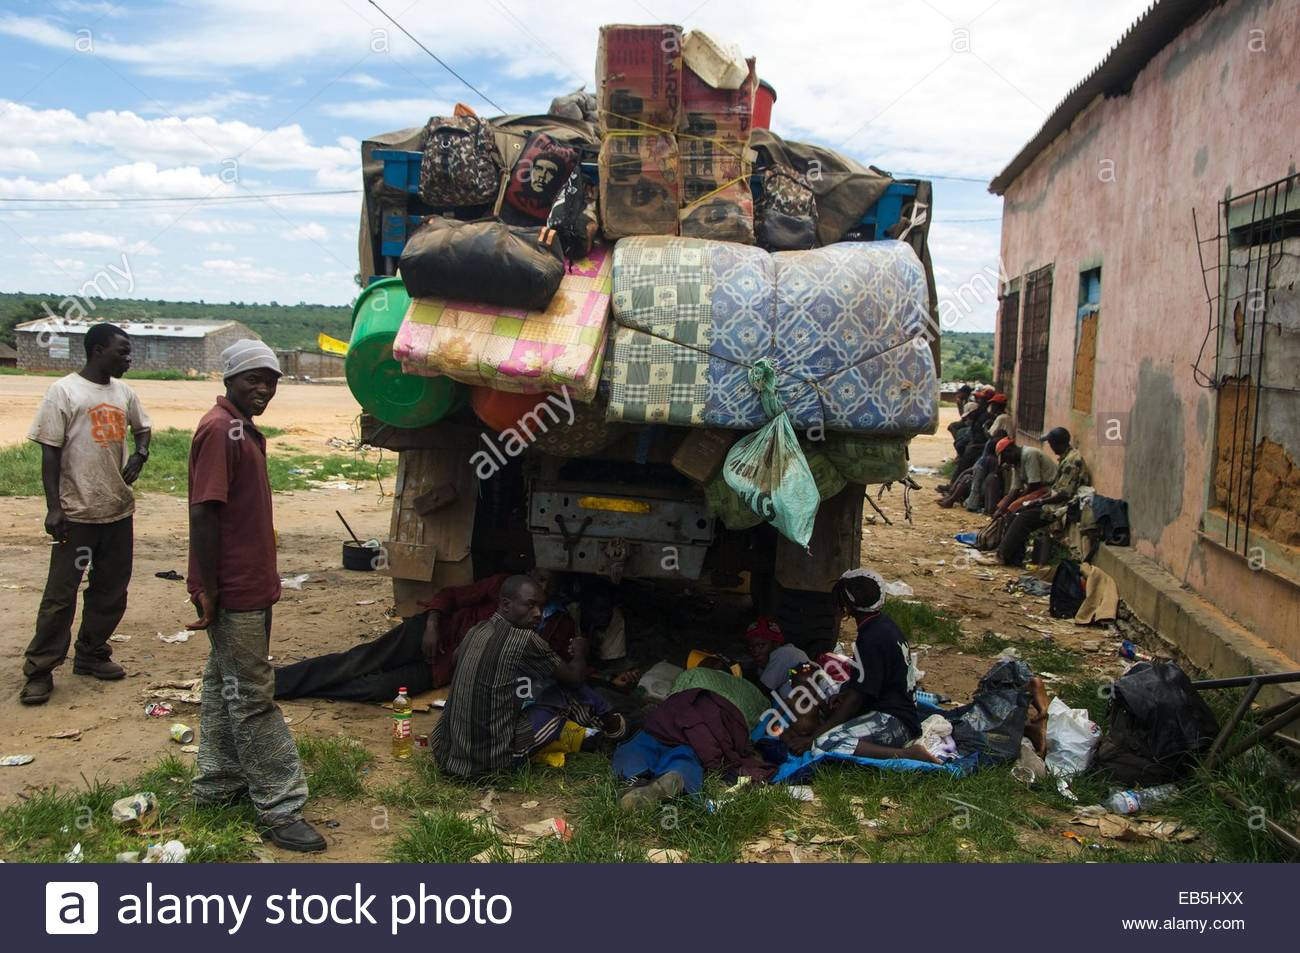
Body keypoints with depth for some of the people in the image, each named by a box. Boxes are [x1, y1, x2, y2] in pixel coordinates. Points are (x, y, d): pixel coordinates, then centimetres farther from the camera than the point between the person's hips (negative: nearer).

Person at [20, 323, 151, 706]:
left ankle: (91, 655, 29)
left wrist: (140, 454, 3)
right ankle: (39, 671, 8)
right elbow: (50, 452, -10)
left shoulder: (124, 392, 8)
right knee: (60, 594, -2)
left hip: (119, 509, 6)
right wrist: (53, 507, -14)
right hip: (77, 513, -6)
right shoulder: (64, 391, -9)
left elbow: (142, 427, 26)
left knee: (112, 589, 14)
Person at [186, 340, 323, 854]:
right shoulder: (219, 430, -17)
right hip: (234, 593, -10)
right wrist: (209, 591, -23)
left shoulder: (244, 430, 13)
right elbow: (203, 513, -22)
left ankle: (217, 784, 32)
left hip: (249, 586, 10)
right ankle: (280, 810, 2)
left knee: (225, 686, 18)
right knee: (252, 696, -4)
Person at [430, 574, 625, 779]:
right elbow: (573, 677, -3)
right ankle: (611, 725, 32)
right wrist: (579, 653, 22)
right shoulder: (524, 639, -16)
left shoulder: (475, 632, 5)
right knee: (566, 689, 6)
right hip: (494, 761, -7)